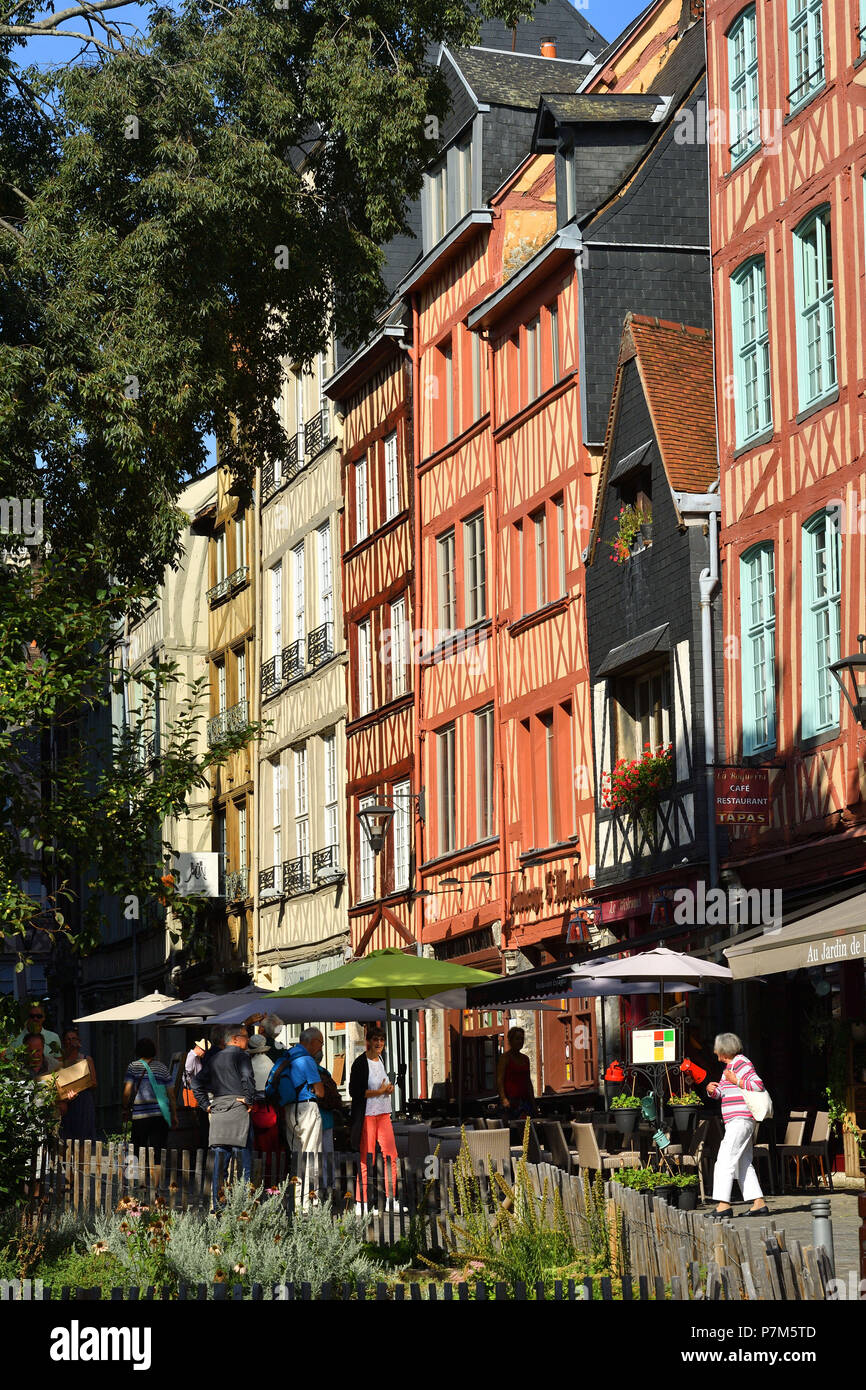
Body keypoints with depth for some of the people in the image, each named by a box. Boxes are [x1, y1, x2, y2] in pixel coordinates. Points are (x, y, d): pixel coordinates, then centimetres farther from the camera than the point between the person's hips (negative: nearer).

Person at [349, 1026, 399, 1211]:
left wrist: (389, 1088, 6)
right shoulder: (360, 1063, -10)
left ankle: (391, 1200, 13)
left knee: (391, 1156, 6)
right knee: (366, 1160, -5)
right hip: (366, 1114, -7)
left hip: (383, 1113, 8)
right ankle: (362, 1201, 1)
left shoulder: (381, 1060, 13)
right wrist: (379, 1092, -15)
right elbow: (354, 1091, -16)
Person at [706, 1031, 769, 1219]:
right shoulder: (729, 1065, 21)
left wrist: (736, 1081, -17)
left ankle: (724, 1203, -17)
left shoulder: (741, 1063, -9)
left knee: (725, 1160, -13)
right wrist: (712, 1090, 5)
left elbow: (758, 1085, -18)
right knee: (743, 1163, 11)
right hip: (735, 1121, 11)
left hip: (741, 1120, -11)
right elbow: (721, 1091, 26)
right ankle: (758, 1202, 11)